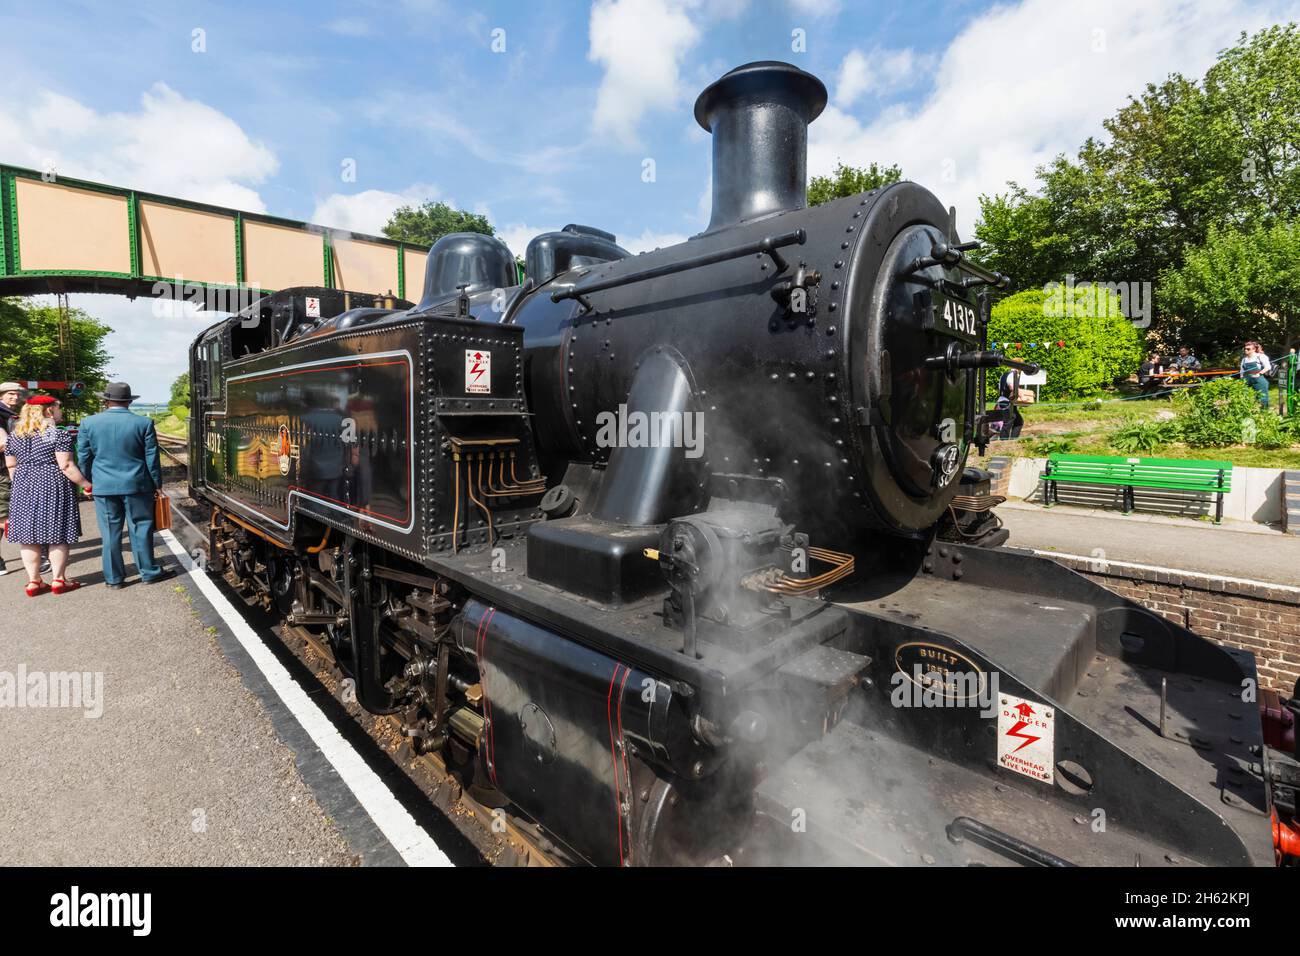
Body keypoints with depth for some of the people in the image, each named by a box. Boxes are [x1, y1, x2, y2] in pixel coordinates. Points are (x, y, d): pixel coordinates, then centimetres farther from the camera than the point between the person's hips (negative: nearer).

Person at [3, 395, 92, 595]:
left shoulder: (14, 435, 9)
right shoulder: (58, 434, -10)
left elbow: (11, 466, 13)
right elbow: (66, 466, -16)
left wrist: (20, 484, 24)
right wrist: (86, 484, -11)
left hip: (24, 488, 6)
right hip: (53, 486, -6)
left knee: (28, 535, 9)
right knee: (57, 535, 2)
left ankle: (33, 582, 12)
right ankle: (58, 580, 6)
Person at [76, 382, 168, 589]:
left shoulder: (89, 423, 0)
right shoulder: (144, 423, -6)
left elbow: (83, 457, 5)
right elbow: (152, 457, -3)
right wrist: (157, 484, 7)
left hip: (104, 487, 2)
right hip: (137, 486, -1)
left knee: (110, 533, 8)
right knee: (141, 529, 7)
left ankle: (114, 578, 14)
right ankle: (148, 572, 13)